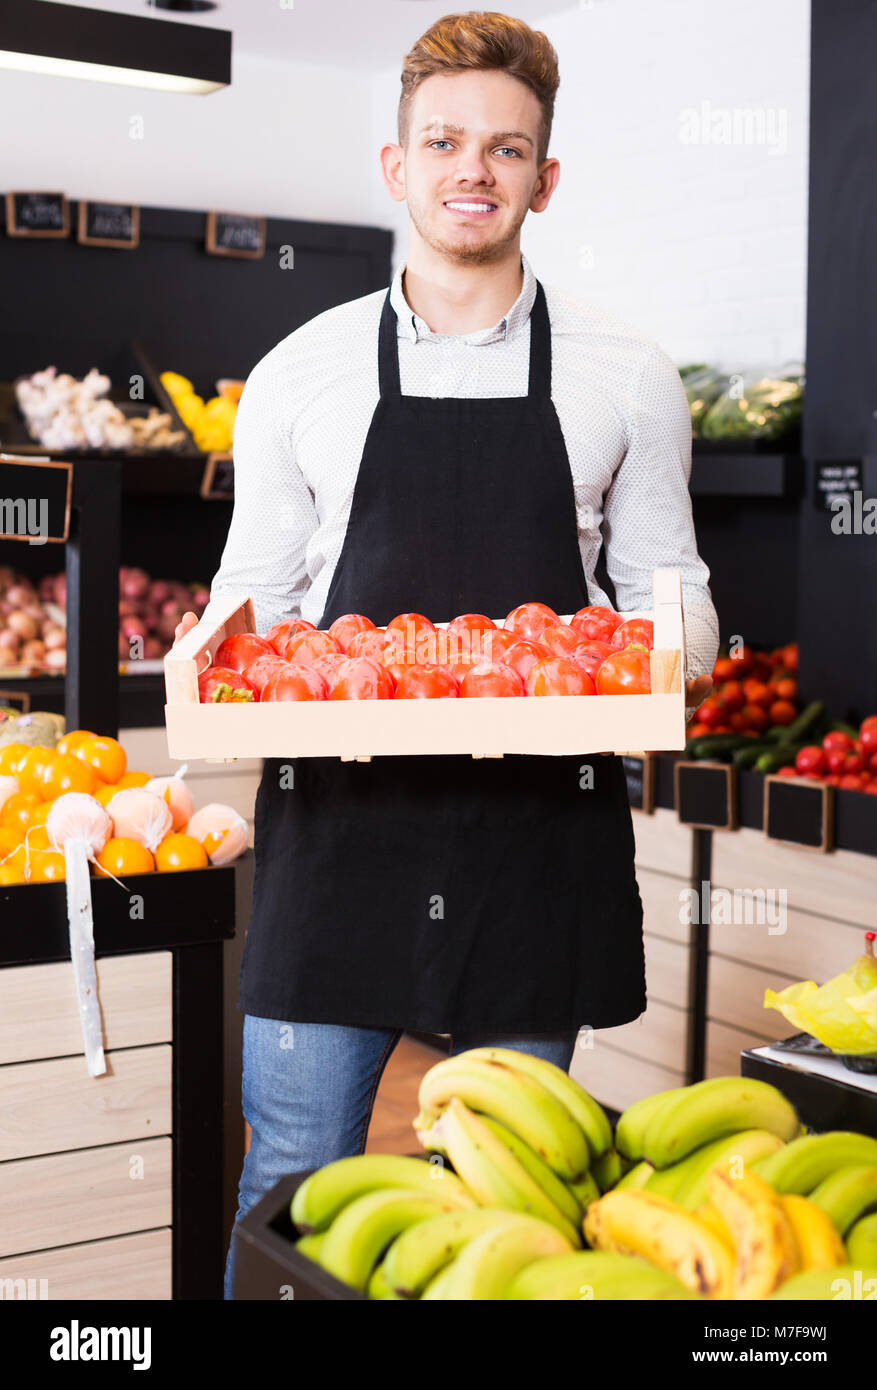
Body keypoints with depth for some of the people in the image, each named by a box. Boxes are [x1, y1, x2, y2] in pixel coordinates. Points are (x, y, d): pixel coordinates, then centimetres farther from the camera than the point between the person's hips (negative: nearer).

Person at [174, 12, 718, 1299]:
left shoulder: (627, 377, 5)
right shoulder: (300, 373, 5)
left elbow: (669, 590, 10)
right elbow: (251, 599, 11)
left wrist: (682, 658, -12)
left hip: (540, 820, 1)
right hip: (341, 816, 0)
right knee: (291, 1184, 4)